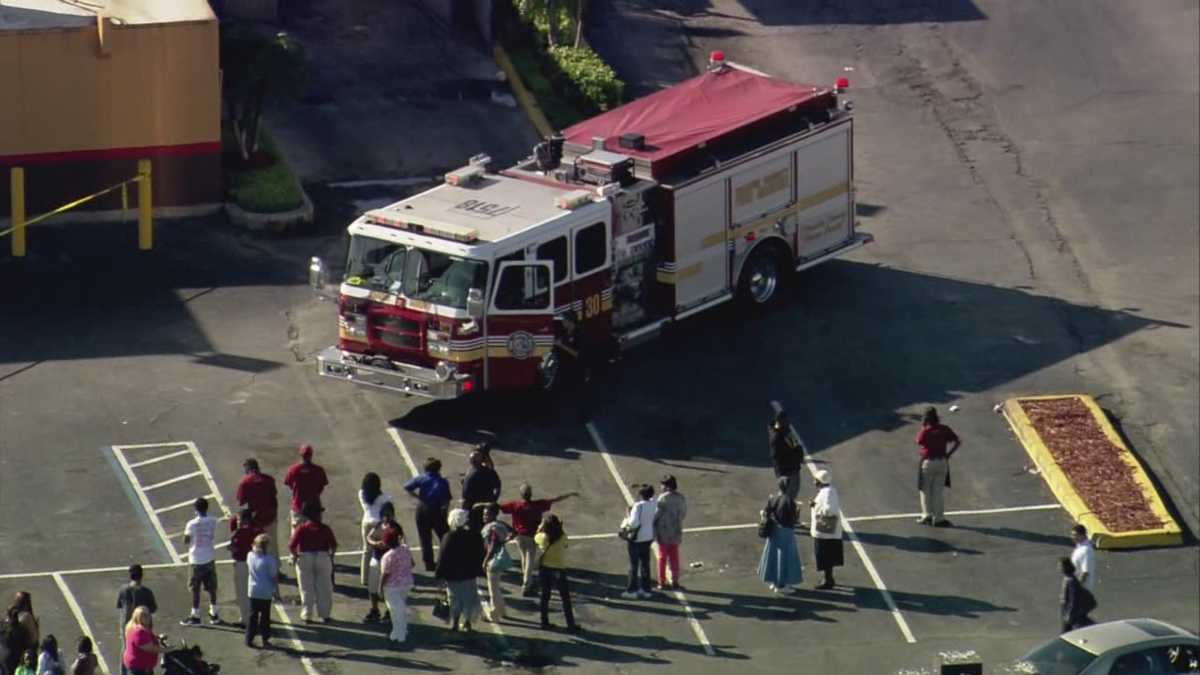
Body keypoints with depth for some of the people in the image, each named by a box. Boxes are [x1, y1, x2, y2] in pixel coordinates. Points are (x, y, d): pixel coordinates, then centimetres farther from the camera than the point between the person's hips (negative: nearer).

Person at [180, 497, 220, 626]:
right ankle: (214, 614, 20)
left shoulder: (192, 524, -18)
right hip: (210, 557, 4)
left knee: (195, 589, 5)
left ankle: (195, 616, 9)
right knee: (211, 587, 13)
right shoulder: (213, 521, -4)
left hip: (197, 559, -4)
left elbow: (186, 541, -11)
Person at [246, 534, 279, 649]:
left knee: (252, 615, 11)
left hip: (252, 591, 4)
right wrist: (276, 590, 1)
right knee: (265, 616, 6)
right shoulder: (269, 559, -16)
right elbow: (274, 576, -10)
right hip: (266, 592, -4)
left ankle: (249, 639, 12)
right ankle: (265, 640, 10)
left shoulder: (250, 556, -3)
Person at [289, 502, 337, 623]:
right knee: (324, 588, 12)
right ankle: (325, 614, 17)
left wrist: (295, 555, 2)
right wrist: (331, 554, 7)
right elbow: (334, 545, -11)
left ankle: (307, 615, 11)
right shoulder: (325, 529, -5)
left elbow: (292, 545, -13)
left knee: (307, 589, 9)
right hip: (323, 557, 0)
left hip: (305, 558, 0)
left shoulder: (302, 528, -6)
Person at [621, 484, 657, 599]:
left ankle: (632, 590, 12)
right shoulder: (653, 504, -5)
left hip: (636, 538, -6)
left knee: (634, 564, 6)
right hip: (648, 537, 6)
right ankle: (646, 589, 23)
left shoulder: (638, 506, -24)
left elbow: (634, 522, -30)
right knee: (645, 564, 17)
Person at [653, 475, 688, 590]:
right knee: (674, 557, 14)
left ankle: (662, 582, 9)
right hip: (676, 532, 4)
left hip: (663, 532, -4)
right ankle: (675, 581, 15)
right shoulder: (681, 498, 0)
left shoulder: (663, 498, -17)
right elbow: (684, 514, 7)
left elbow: (657, 513, -15)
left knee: (662, 557, 7)